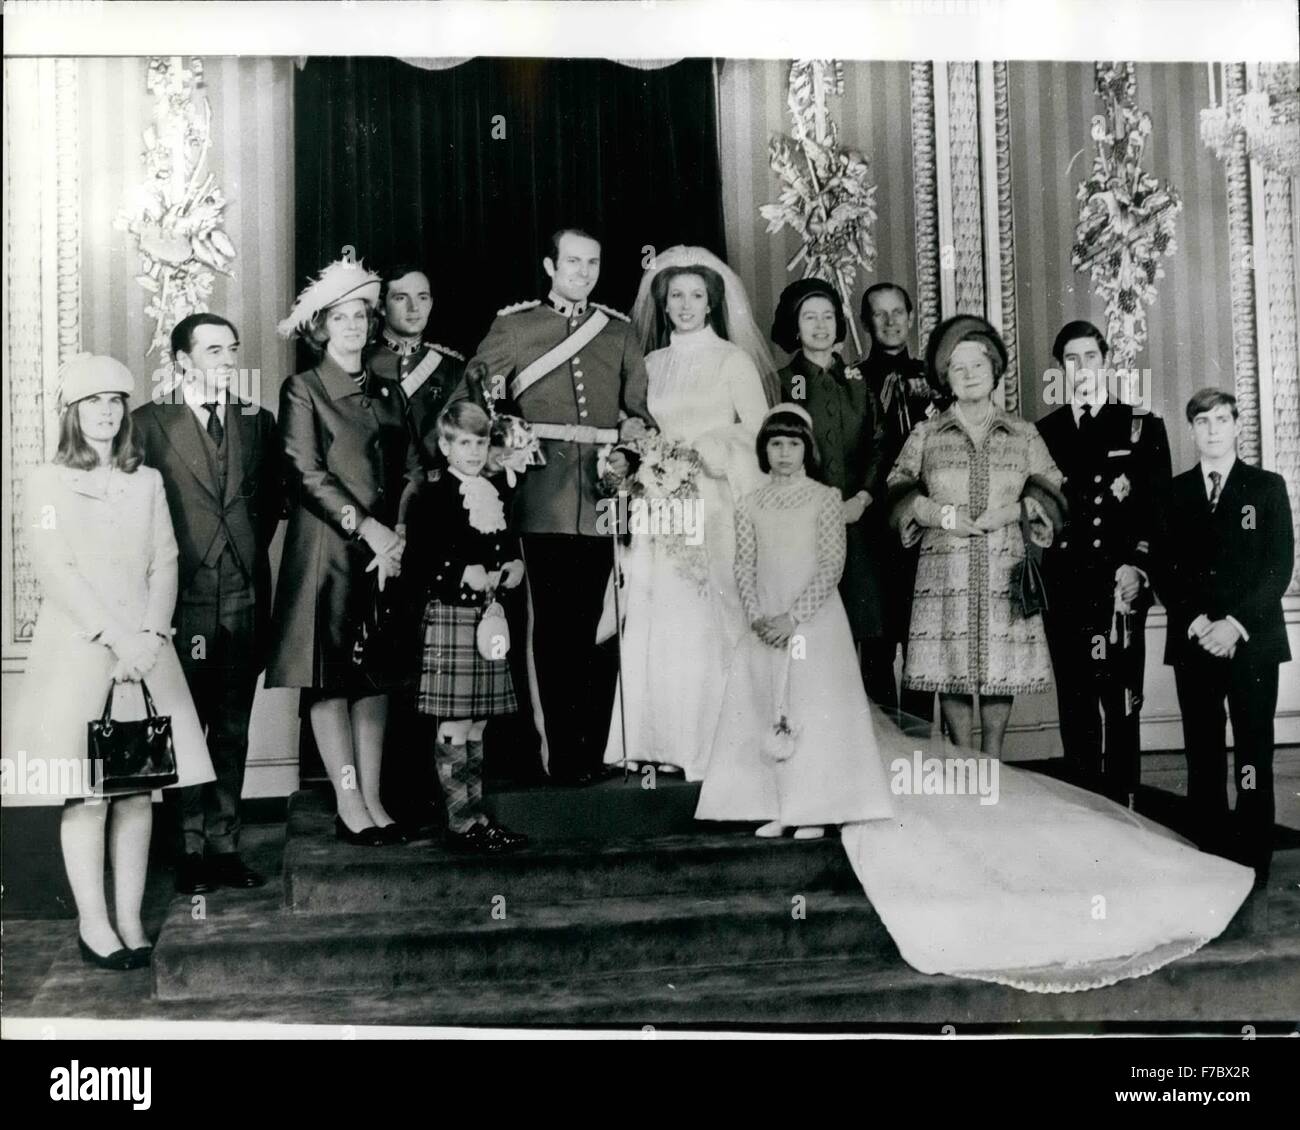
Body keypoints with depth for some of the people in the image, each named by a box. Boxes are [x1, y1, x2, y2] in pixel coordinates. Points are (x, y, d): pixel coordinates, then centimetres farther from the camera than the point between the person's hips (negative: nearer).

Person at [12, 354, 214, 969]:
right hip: (76, 651, -3)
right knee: (87, 792, -5)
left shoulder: (147, 481, 14)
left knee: (139, 790, 1)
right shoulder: (47, 481, 4)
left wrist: (151, 635, -8)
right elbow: (55, 571, -6)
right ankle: (92, 922, 3)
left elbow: (165, 564, 8)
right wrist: (116, 638, -14)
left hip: (144, 650, 3)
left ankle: (130, 918, 8)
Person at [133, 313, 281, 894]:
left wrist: (252, 551, 8)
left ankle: (225, 847, 16)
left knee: (233, 730, 8)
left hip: (245, 595, 4)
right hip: (184, 596, -4)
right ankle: (191, 851, 9)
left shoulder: (257, 421, 12)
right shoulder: (149, 423, 0)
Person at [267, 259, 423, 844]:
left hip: (386, 550, 5)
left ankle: (372, 799, 11)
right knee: (330, 678, -4)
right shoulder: (302, 390, -1)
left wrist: (398, 532, -7)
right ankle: (349, 807, 0)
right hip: (326, 550, -5)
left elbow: (412, 470, 10)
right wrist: (367, 527, -16)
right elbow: (306, 474, -10)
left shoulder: (387, 392, 15)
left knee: (375, 676, 6)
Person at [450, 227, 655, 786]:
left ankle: (598, 751, 10)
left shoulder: (620, 332, 19)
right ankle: (562, 754, 4)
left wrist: (636, 425, -3)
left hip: (607, 499, 2)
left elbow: (639, 408, 18)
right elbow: (464, 400, 14)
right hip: (547, 503, -2)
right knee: (555, 627, -2)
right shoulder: (514, 326, 11)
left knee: (602, 627, 2)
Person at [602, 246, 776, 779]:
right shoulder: (651, 364, 16)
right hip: (662, 506, 4)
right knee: (656, 624, -1)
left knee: (708, 621, -7)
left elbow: (758, 429, -2)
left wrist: (701, 447, -10)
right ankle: (665, 742, 5)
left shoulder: (733, 359, 4)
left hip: (714, 507, -4)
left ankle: (713, 743, -1)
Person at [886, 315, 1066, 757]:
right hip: (945, 568, 0)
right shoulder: (925, 435, 8)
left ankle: (993, 761, 15)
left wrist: (1014, 509, -11)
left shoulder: (1024, 435, 10)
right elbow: (897, 494, 4)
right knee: (951, 670, -1)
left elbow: (1051, 493, 6)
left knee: (1002, 669, 1)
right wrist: (937, 513, -11)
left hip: (1006, 568, 1)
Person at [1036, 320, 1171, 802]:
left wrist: (1138, 566, -9)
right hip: (1064, 592, 2)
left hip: (1121, 587, -2)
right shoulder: (1043, 432, 13)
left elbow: (1158, 506, 2)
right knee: (1075, 708, 4)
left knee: (1122, 705, -3)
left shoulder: (1142, 426, 8)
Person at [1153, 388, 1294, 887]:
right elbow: (1163, 570, 7)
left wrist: (1236, 623, -12)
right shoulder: (1174, 494, 12)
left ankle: (1254, 862, 2)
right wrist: (1197, 621, -8)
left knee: (1254, 757, -3)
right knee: (1203, 758, 2)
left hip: (1254, 641, -2)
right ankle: (1211, 860, 7)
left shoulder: (1268, 488, 6)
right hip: (1193, 641, 2)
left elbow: (1280, 566, -1)